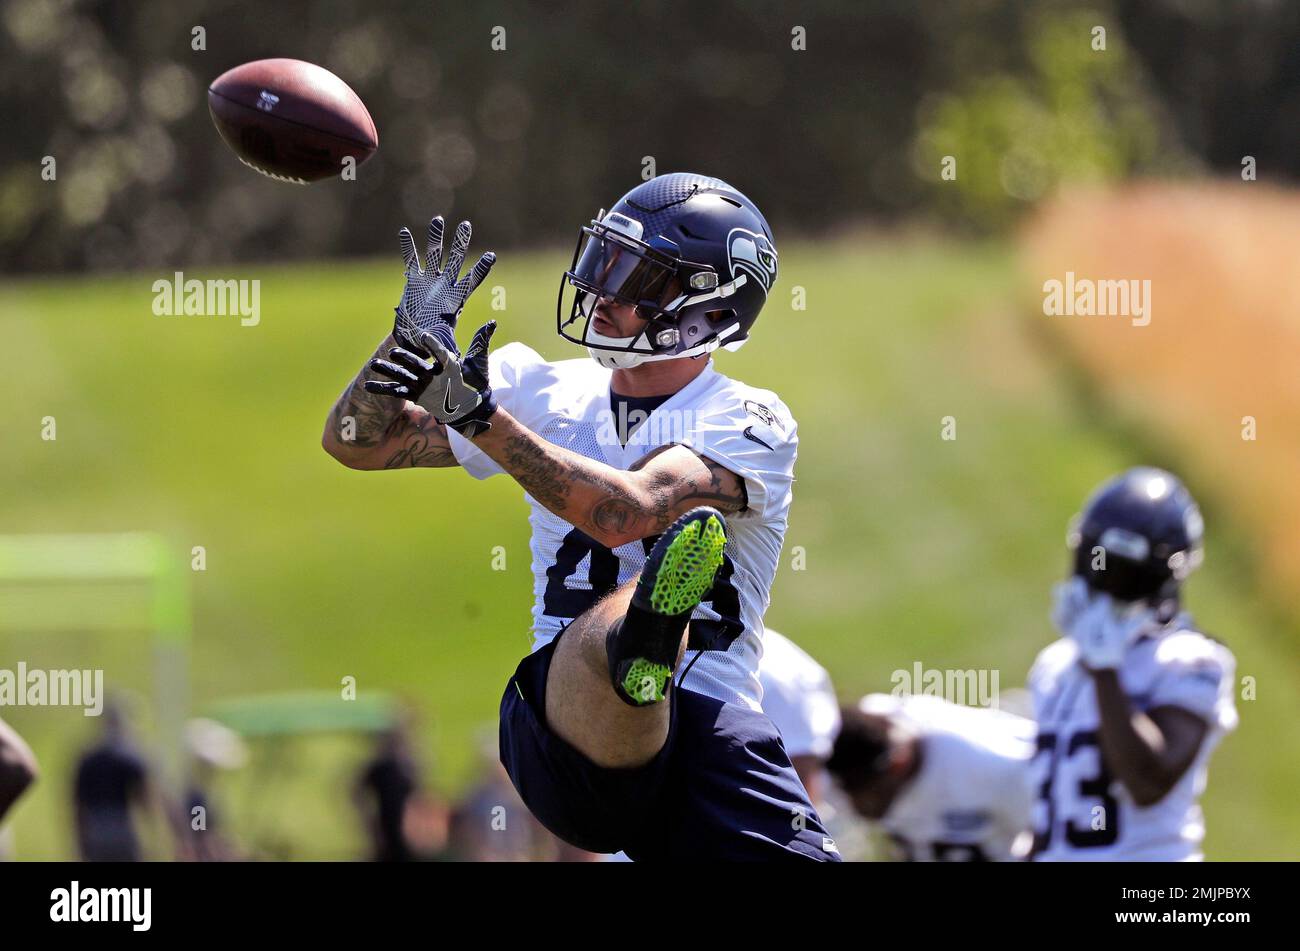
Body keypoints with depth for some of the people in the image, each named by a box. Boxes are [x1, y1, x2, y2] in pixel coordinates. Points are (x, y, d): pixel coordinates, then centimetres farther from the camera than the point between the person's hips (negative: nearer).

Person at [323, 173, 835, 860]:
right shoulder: (547, 392, 14)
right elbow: (356, 443, 15)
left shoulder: (748, 423, 1)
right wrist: (409, 343, -4)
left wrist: (479, 414, -20)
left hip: (708, 728, 0)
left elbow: (625, 513, -17)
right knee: (608, 629, -37)